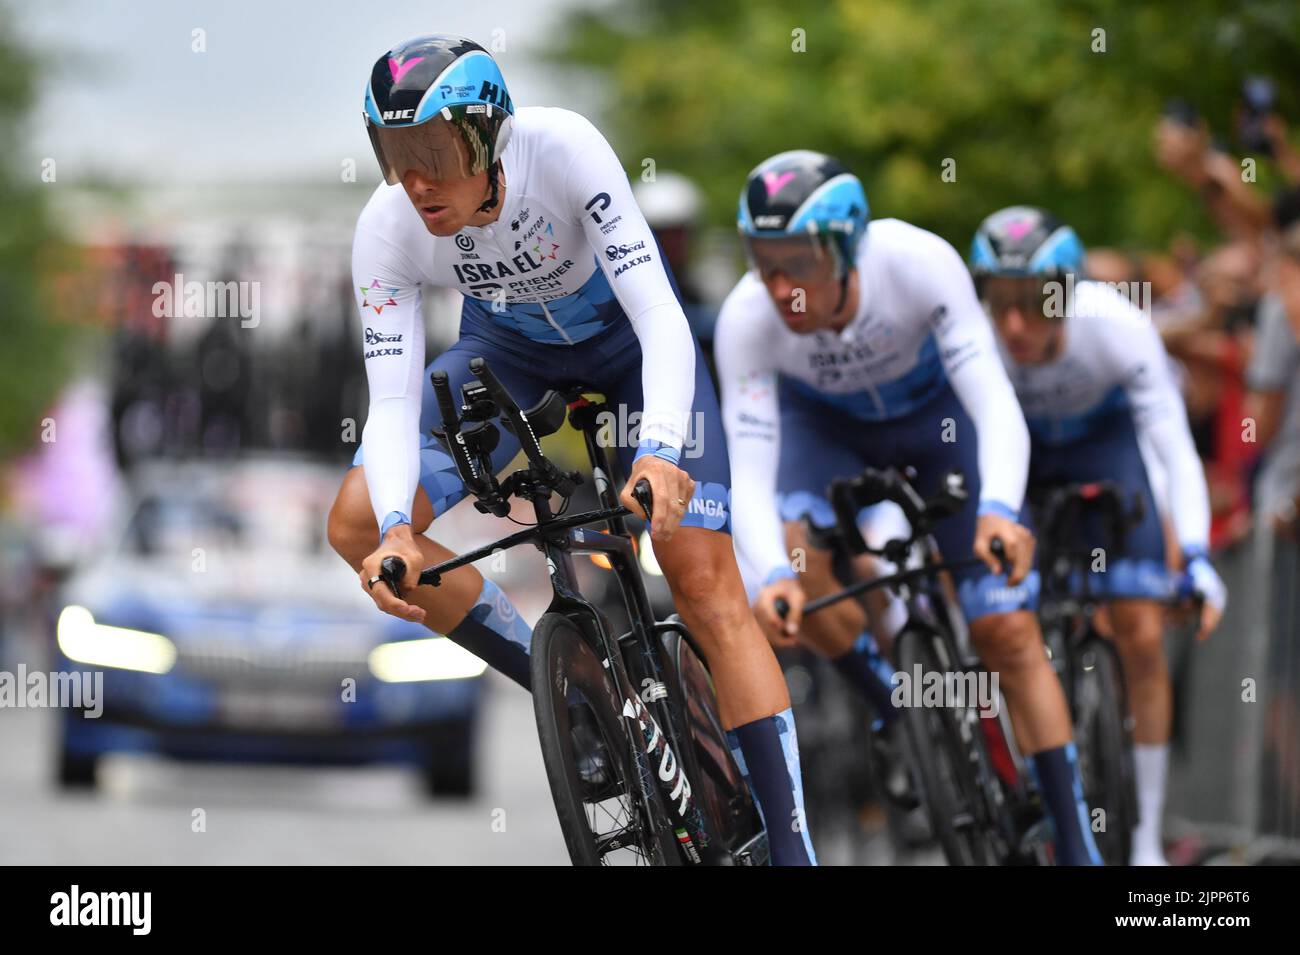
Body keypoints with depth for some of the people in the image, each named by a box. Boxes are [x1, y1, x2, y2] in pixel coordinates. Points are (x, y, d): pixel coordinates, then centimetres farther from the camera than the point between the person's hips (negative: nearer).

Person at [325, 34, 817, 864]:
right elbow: (394, 403, -27)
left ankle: (792, 847, -15)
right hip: (510, 342, 4)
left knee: (707, 583, -16)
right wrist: (396, 530, -46)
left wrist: (660, 453, -57)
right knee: (359, 528, -14)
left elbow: (661, 316, -40)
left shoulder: (561, 149, -37)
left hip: (626, 327, -3)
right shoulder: (387, 230, -28)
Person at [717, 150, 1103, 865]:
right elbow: (748, 475, -36)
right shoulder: (746, 320, -34)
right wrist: (772, 577, -55)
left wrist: (999, 510, -61)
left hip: (935, 412, -1)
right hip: (825, 421, 1)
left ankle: (1075, 844, 2)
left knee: (1007, 629, -8)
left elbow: (997, 407, -42)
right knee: (799, 559, -30)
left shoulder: (920, 263, -38)